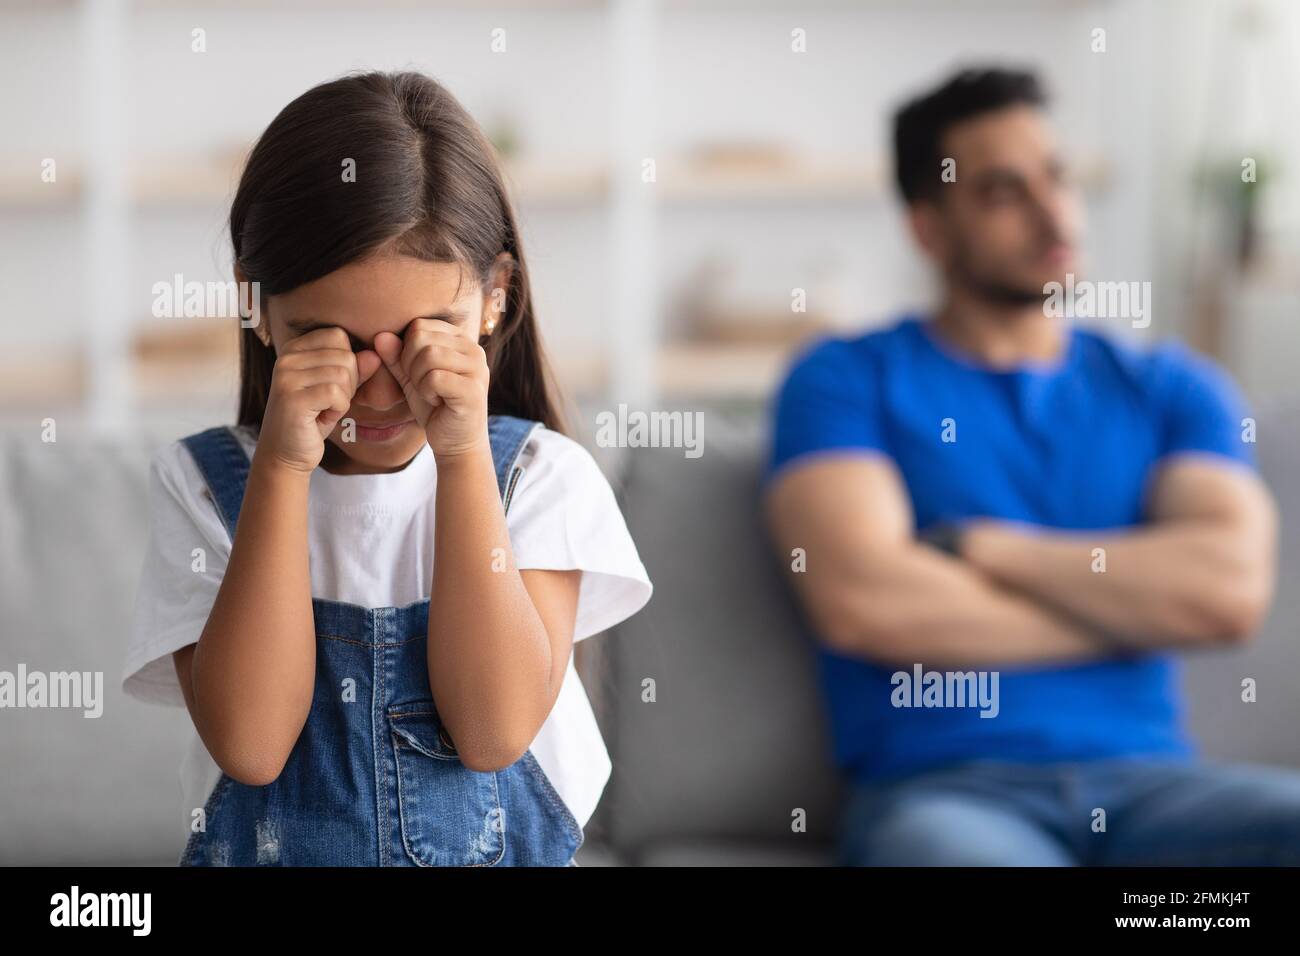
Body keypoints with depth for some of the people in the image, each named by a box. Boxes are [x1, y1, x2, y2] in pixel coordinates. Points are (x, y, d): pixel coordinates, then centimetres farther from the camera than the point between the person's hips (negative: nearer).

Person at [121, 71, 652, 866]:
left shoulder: (539, 473, 0)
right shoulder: (202, 482, 0)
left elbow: (495, 729, -12)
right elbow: (249, 744, -12)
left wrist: (463, 458, -15)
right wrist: (283, 468, -15)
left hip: (505, 846, 0)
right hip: (272, 846, 0)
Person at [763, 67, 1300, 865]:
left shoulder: (1172, 387, 16)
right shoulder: (846, 379, 7)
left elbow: (1231, 589, -3)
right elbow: (864, 604, -10)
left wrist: (975, 548, -3)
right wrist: (1142, 603, 0)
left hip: (1147, 780, 4)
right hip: (941, 788, -3)